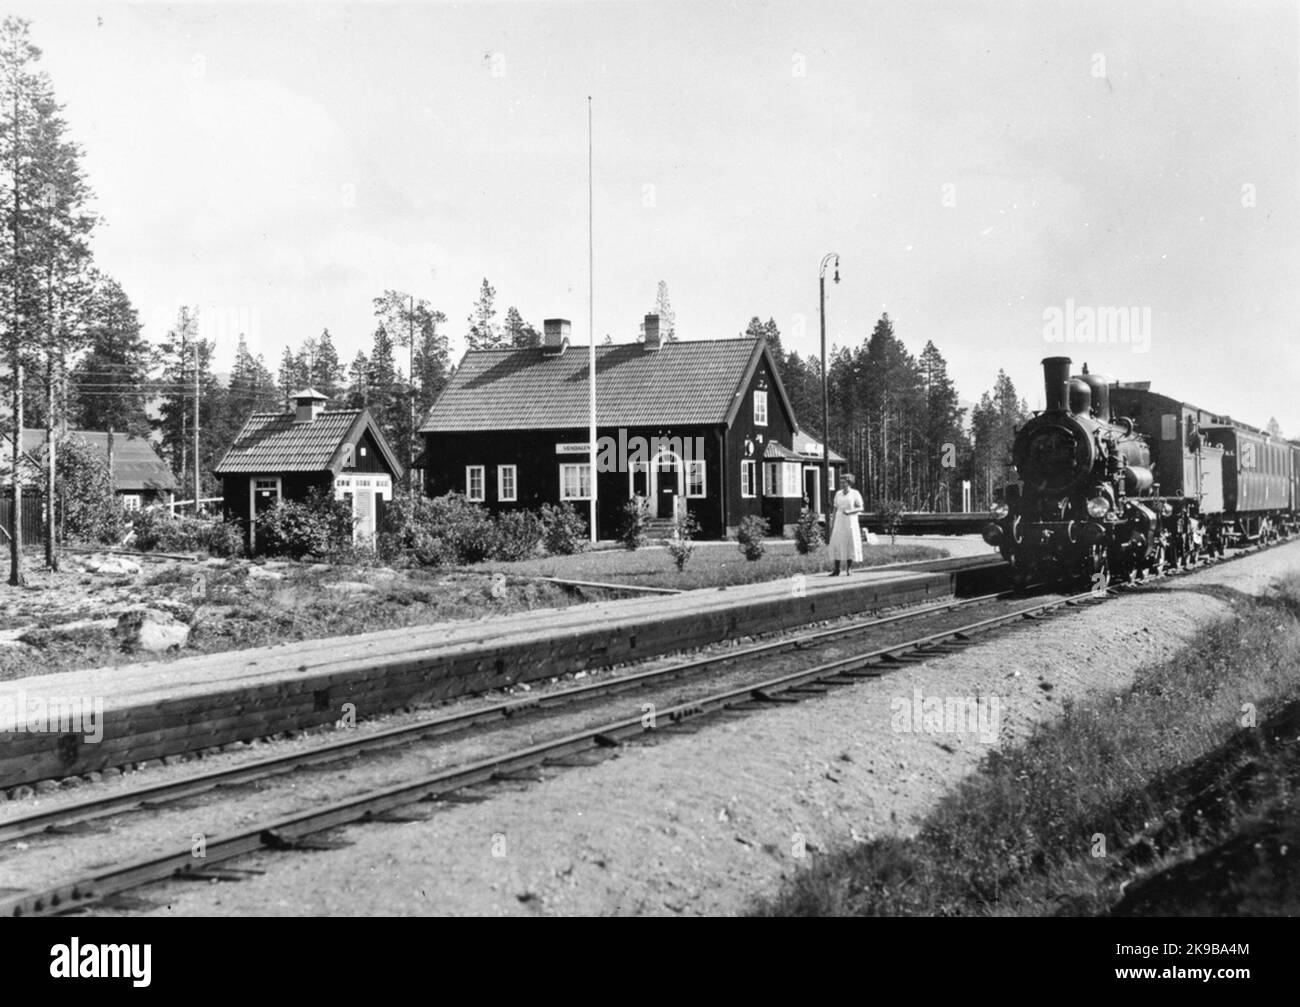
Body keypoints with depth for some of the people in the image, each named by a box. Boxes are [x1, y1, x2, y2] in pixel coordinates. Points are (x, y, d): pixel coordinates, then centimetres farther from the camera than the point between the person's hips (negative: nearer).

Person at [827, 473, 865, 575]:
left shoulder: (855, 494, -3)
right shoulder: (838, 494, 10)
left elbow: (861, 509, -6)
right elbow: (835, 509, 12)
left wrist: (849, 511, -22)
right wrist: (832, 524, 8)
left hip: (851, 522, -3)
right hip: (839, 523, 3)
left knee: (851, 545, -2)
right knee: (837, 544, -3)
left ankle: (849, 569, 7)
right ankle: (836, 570, 0)